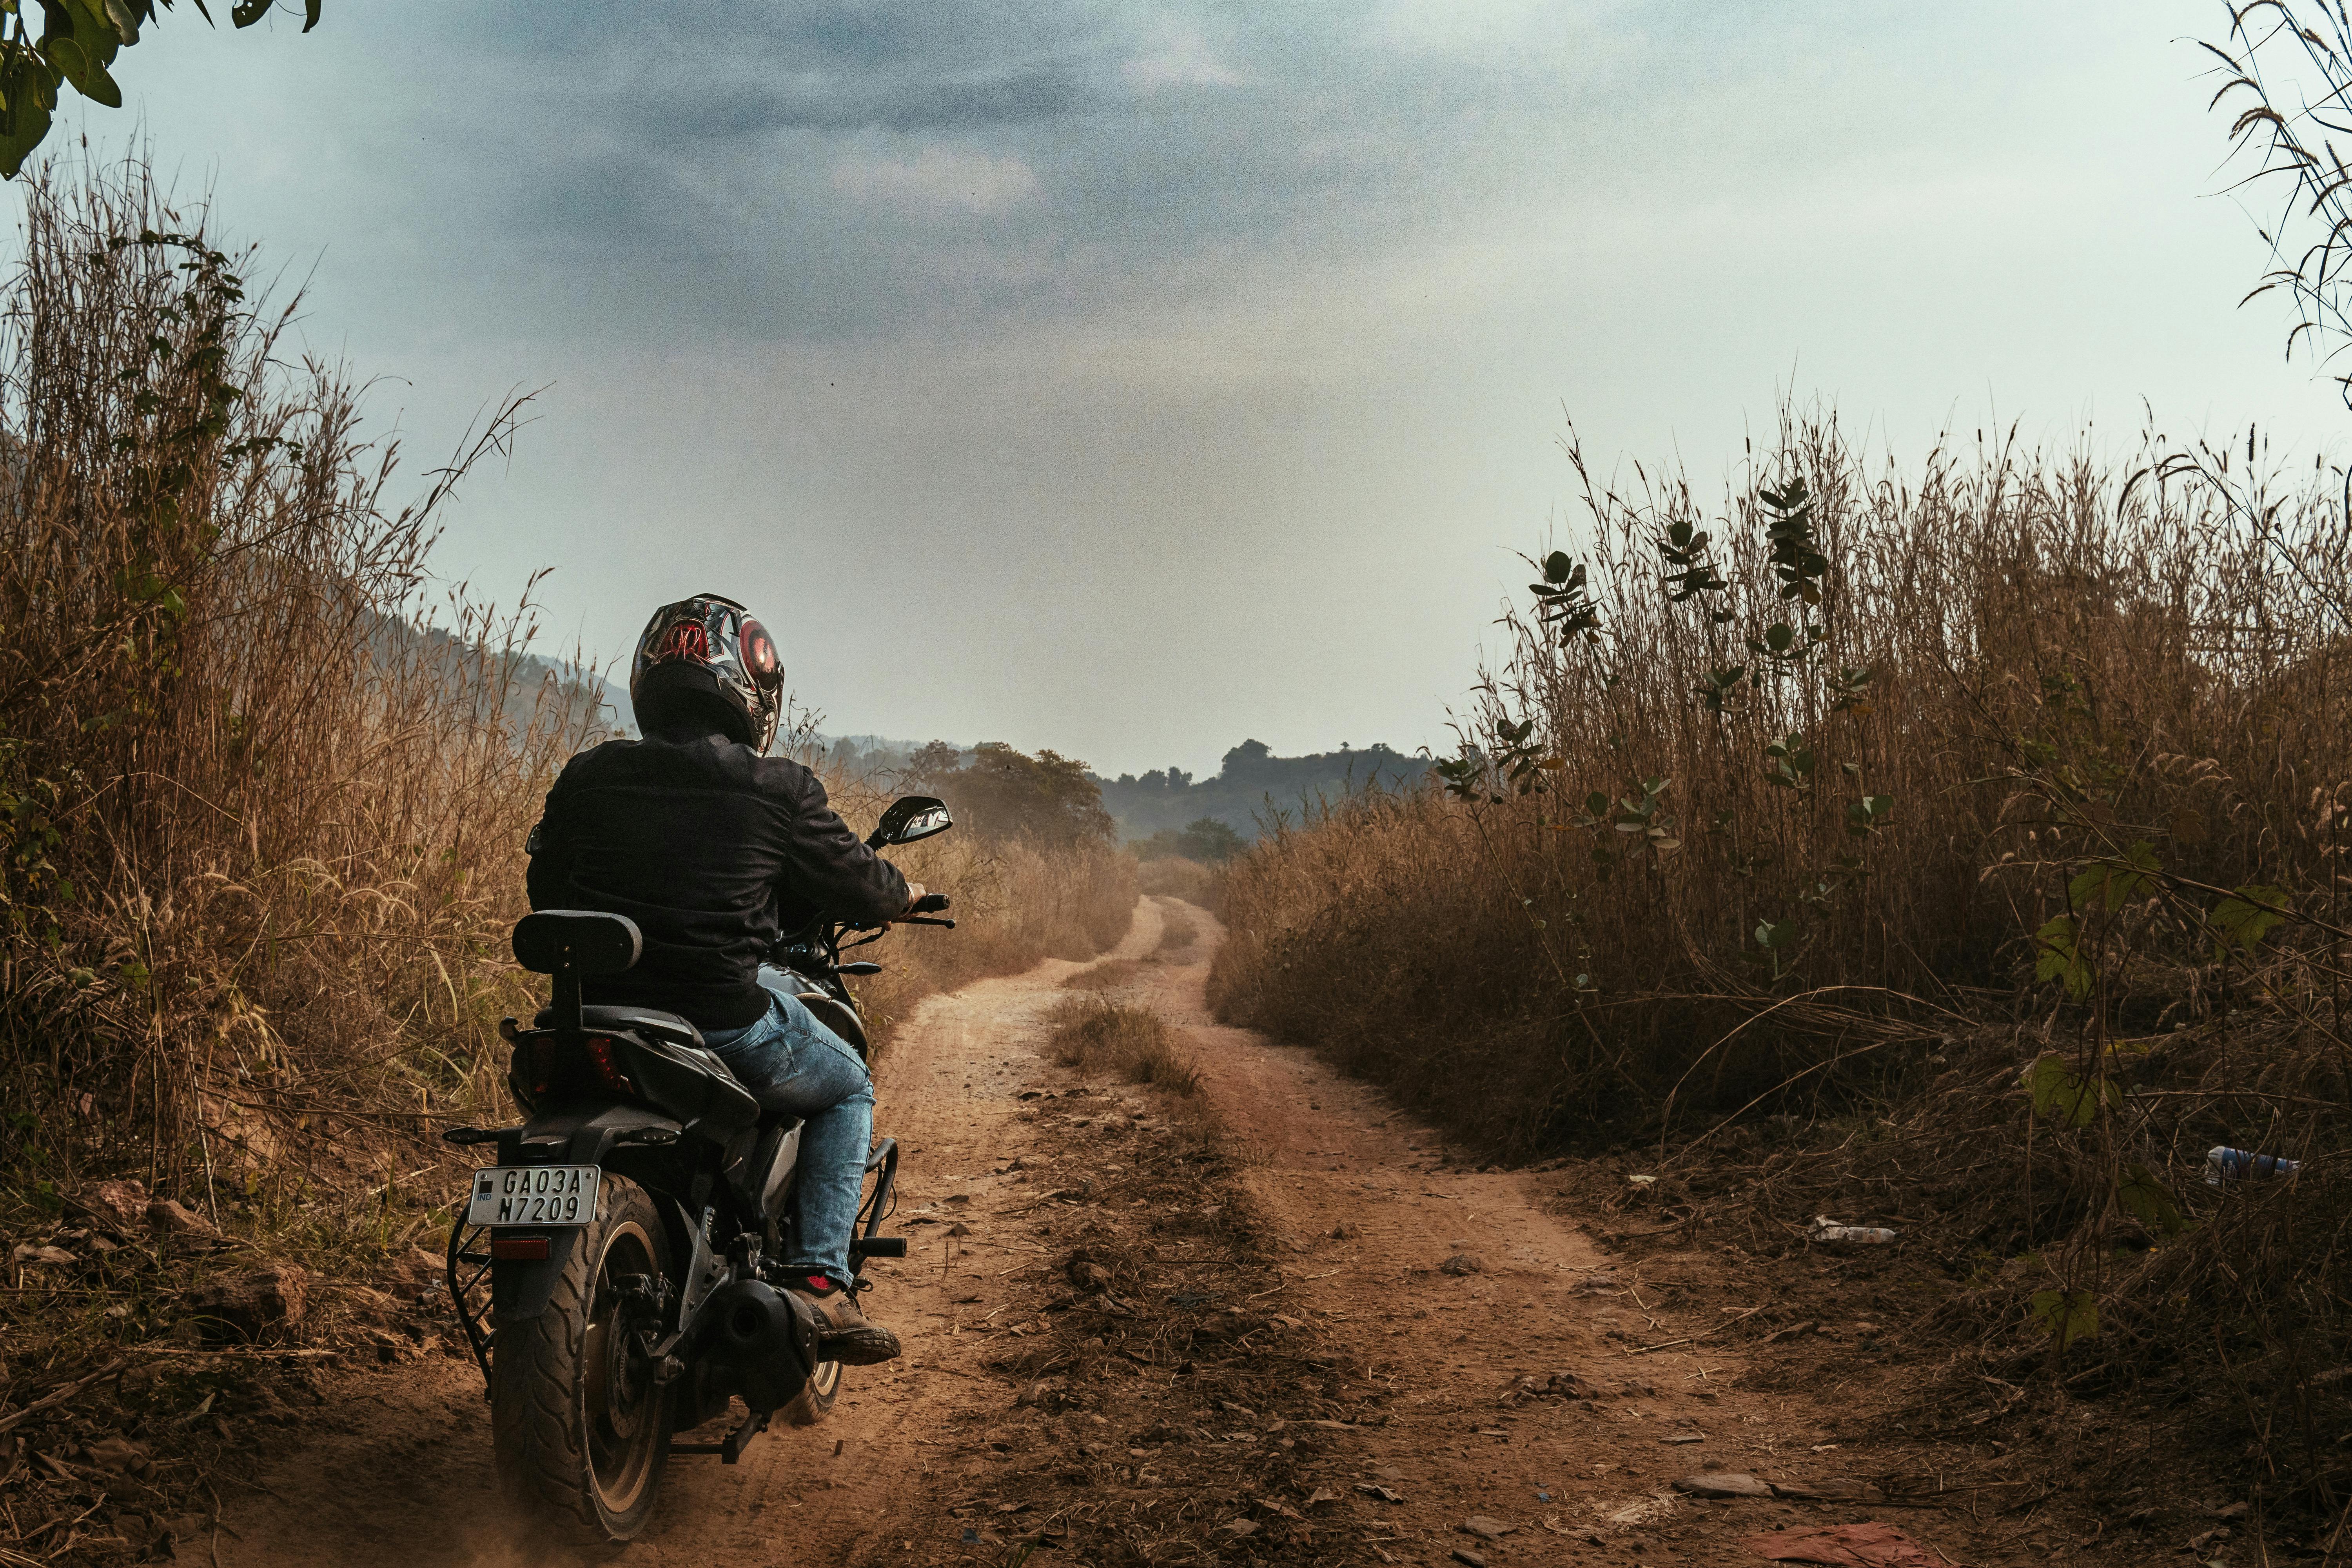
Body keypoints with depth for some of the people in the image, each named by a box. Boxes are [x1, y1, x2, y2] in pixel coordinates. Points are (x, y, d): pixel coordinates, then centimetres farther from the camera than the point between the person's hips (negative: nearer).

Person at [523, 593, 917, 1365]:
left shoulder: (588, 775, 5)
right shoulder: (777, 790, -6)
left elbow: (546, 892, 18)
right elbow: (858, 887, 6)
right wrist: (904, 892, 30)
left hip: (601, 1012, 5)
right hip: (724, 1023, -5)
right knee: (849, 1089, 21)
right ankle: (819, 1280, 4)